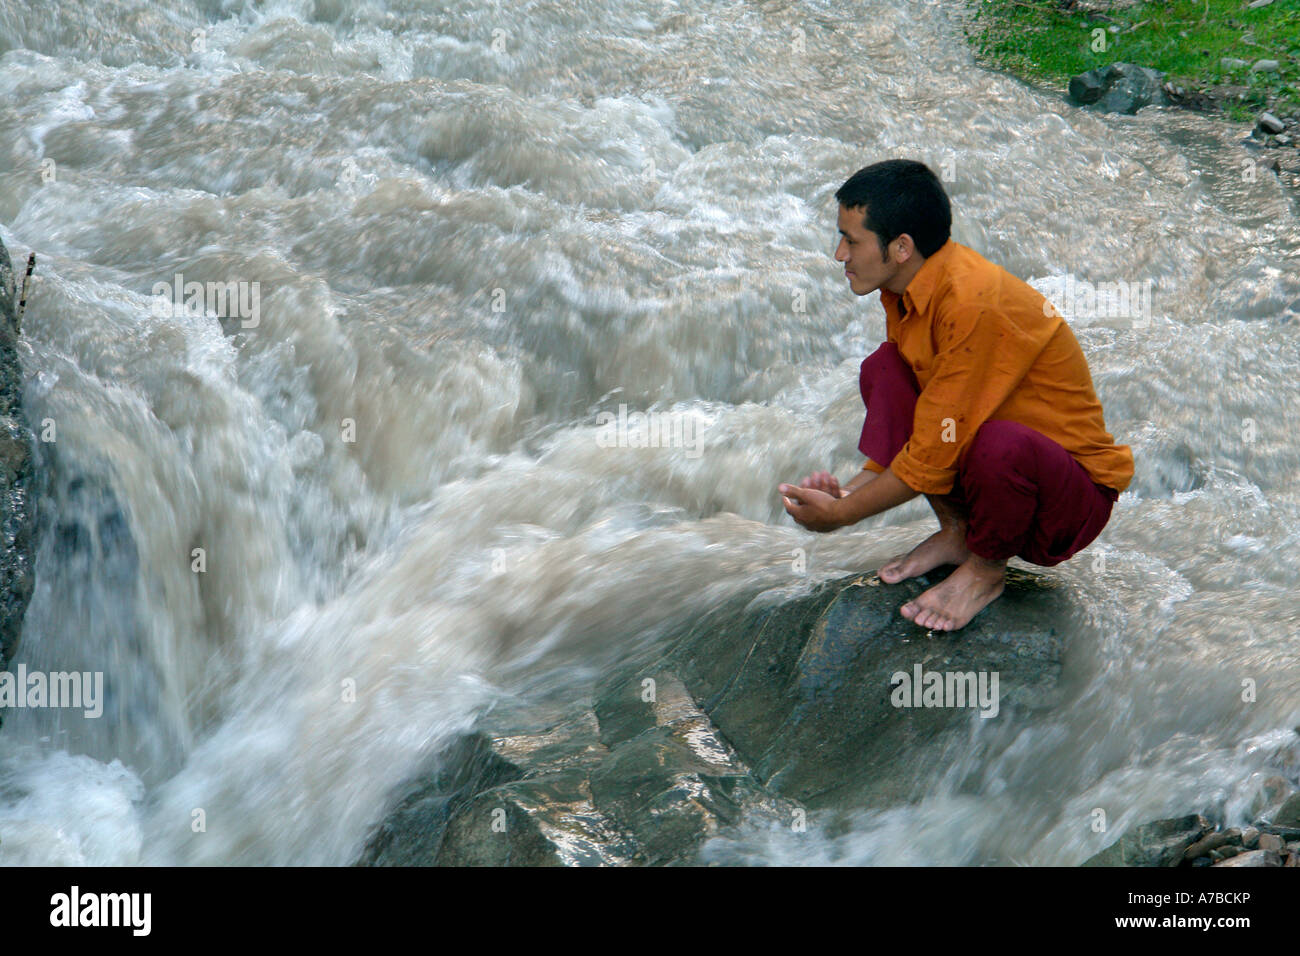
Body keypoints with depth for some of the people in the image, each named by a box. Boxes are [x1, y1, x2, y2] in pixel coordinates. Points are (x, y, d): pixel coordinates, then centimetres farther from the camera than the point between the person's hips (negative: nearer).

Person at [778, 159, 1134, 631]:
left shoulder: (973, 304, -29)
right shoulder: (907, 288, -2)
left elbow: (934, 457, -26)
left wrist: (840, 514, -14)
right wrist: (851, 489, -6)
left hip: (1076, 495, -7)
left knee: (1001, 444, -40)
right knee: (883, 368, -7)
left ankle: (986, 568, -7)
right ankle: (955, 531, 2)